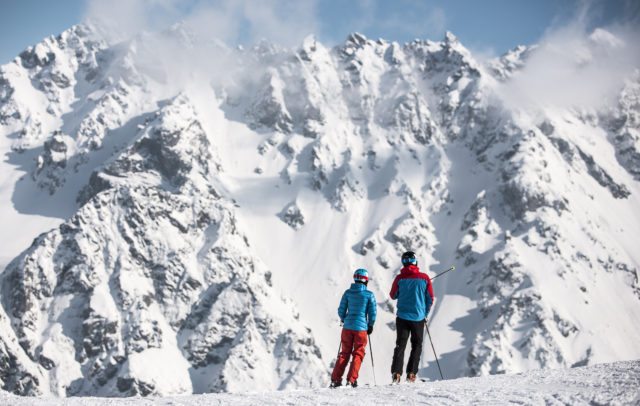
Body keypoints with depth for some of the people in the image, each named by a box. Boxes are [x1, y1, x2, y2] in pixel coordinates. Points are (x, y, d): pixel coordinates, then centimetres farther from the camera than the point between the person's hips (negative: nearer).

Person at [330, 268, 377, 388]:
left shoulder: (348, 293, 1)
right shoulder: (369, 295, -5)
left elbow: (341, 311, 3)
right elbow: (372, 313, -3)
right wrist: (370, 326, 12)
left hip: (347, 327, 3)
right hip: (361, 328, -3)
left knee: (344, 353, 14)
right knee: (358, 354, 10)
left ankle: (335, 379, 9)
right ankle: (351, 380, 1)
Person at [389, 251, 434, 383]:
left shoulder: (400, 278, -6)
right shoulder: (424, 278, -5)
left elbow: (393, 296, 9)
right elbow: (430, 299, 2)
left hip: (402, 317, 0)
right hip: (419, 318, 0)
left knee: (400, 345, 6)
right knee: (416, 346, 12)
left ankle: (396, 373, -7)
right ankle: (411, 373, 5)